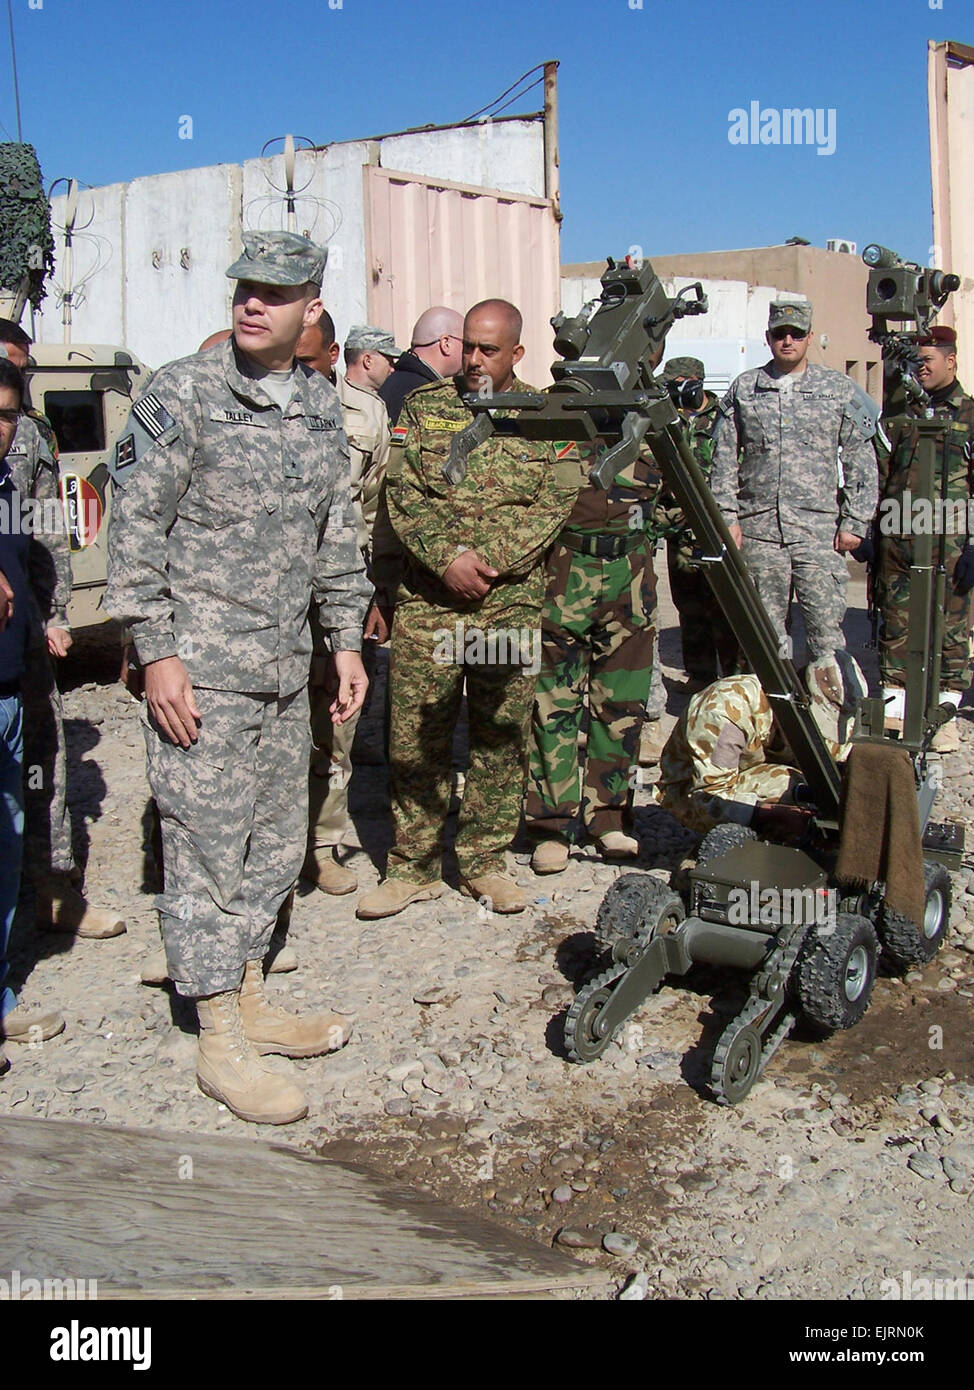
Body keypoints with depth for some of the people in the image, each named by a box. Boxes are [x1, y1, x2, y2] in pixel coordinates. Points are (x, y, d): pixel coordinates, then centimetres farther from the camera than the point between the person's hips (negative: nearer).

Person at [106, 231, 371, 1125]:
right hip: (201, 672, -6)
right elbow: (135, 530, -9)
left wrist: (346, 638, 15)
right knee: (210, 849, -1)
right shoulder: (183, 395, -7)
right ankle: (221, 1044, 10)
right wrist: (156, 652, -14)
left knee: (277, 841, 13)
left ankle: (248, 1000, 30)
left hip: (285, 670, 7)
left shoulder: (321, 405, 11)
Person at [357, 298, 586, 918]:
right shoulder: (424, 407, 8)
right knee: (416, 734, 2)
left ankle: (486, 861, 20)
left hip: (512, 599, 0)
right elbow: (404, 494, 1)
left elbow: (554, 505, -1)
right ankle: (415, 867, 14)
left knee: (502, 732, 7)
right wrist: (448, 559, -13)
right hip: (428, 596, 0)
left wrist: (489, 561, -13)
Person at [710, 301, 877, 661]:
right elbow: (724, 459, 10)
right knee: (767, 625, 7)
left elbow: (861, 463, 7)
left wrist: (854, 522, 0)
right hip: (758, 528, 2)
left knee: (826, 625, -5)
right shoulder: (743, 389, 10)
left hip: (819, 528, -1)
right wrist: (727, 517, 2)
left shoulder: (839, 390, 7)